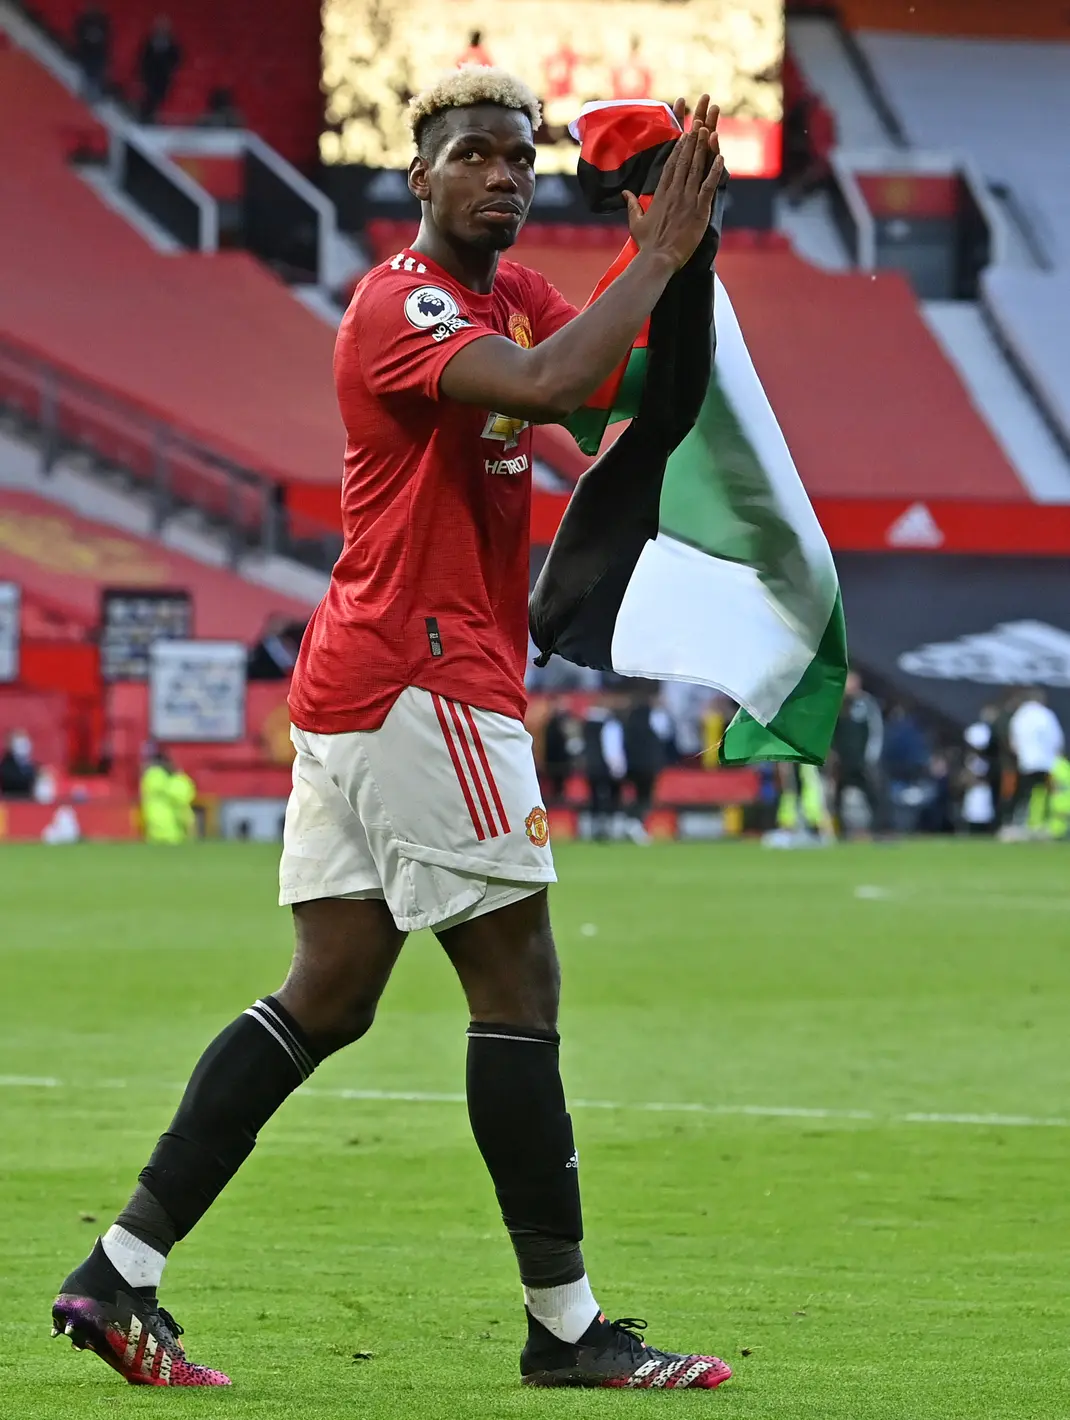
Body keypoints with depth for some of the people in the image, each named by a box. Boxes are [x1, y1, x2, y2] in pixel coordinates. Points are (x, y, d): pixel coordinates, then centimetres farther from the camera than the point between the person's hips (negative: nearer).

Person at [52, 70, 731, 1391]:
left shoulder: (510, 290, 18)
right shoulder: (400, 304, -13)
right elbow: (548, 385, -30)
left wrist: (666, 251, 2)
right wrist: (659, 256, -21)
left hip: (362, 687, 10)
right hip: (421, 681, -10)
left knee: (329, 994, 8)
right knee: (517, 986, -6)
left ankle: (117, 1275, 5)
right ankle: (566, 1324, -1)